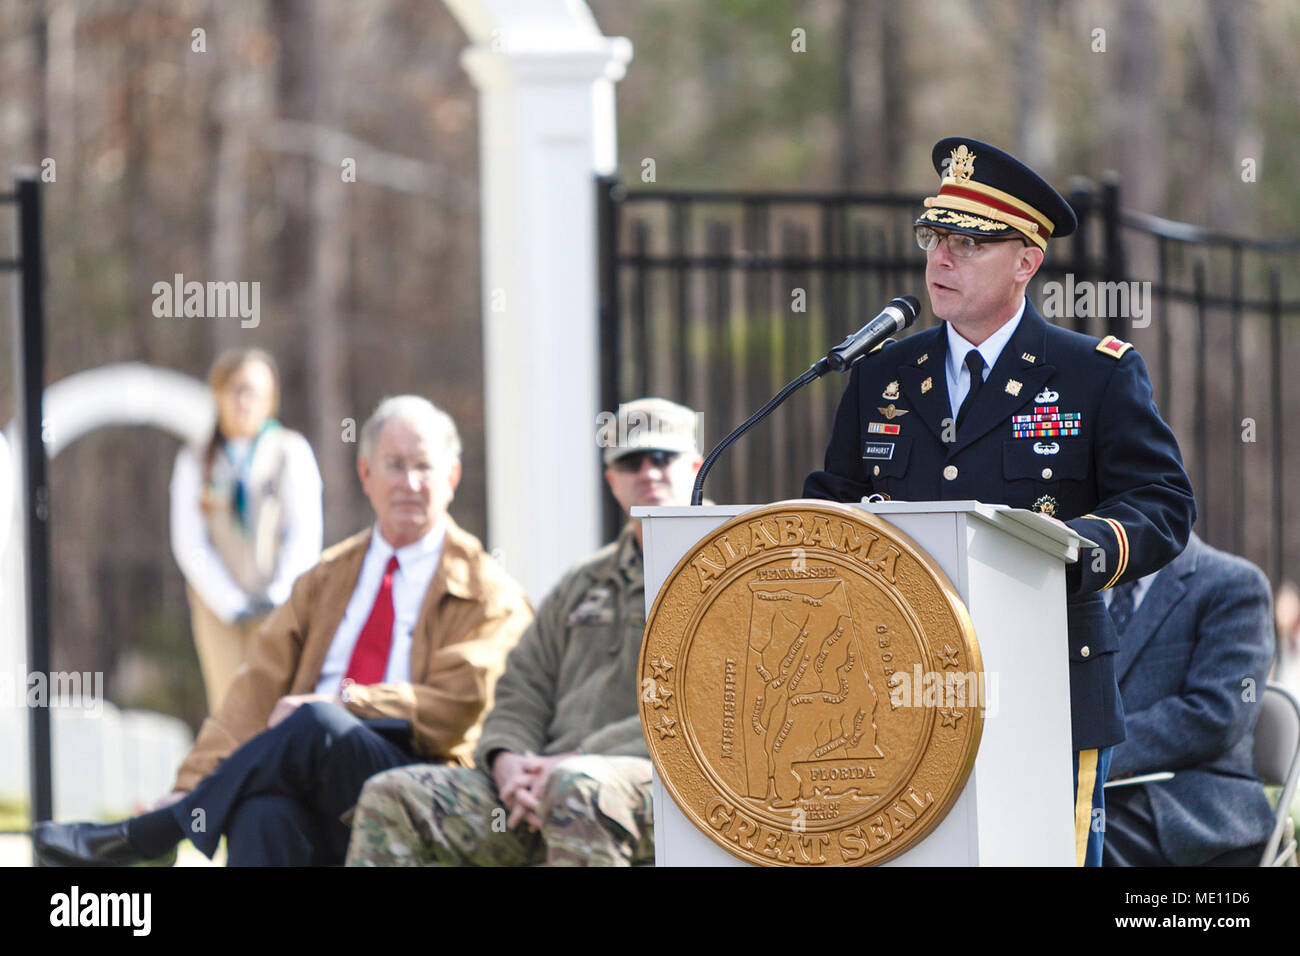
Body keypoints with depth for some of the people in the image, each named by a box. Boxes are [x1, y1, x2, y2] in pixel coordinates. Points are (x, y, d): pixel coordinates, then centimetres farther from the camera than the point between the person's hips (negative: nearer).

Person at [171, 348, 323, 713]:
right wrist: (231, 604, -5)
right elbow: (189, 542, 5)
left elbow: (305, 535, 2)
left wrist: (279, 597, -8)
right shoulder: (194, 461, 10)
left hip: (281, 604, -2)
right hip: (219, 608, 2)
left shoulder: (292, 451, 5)